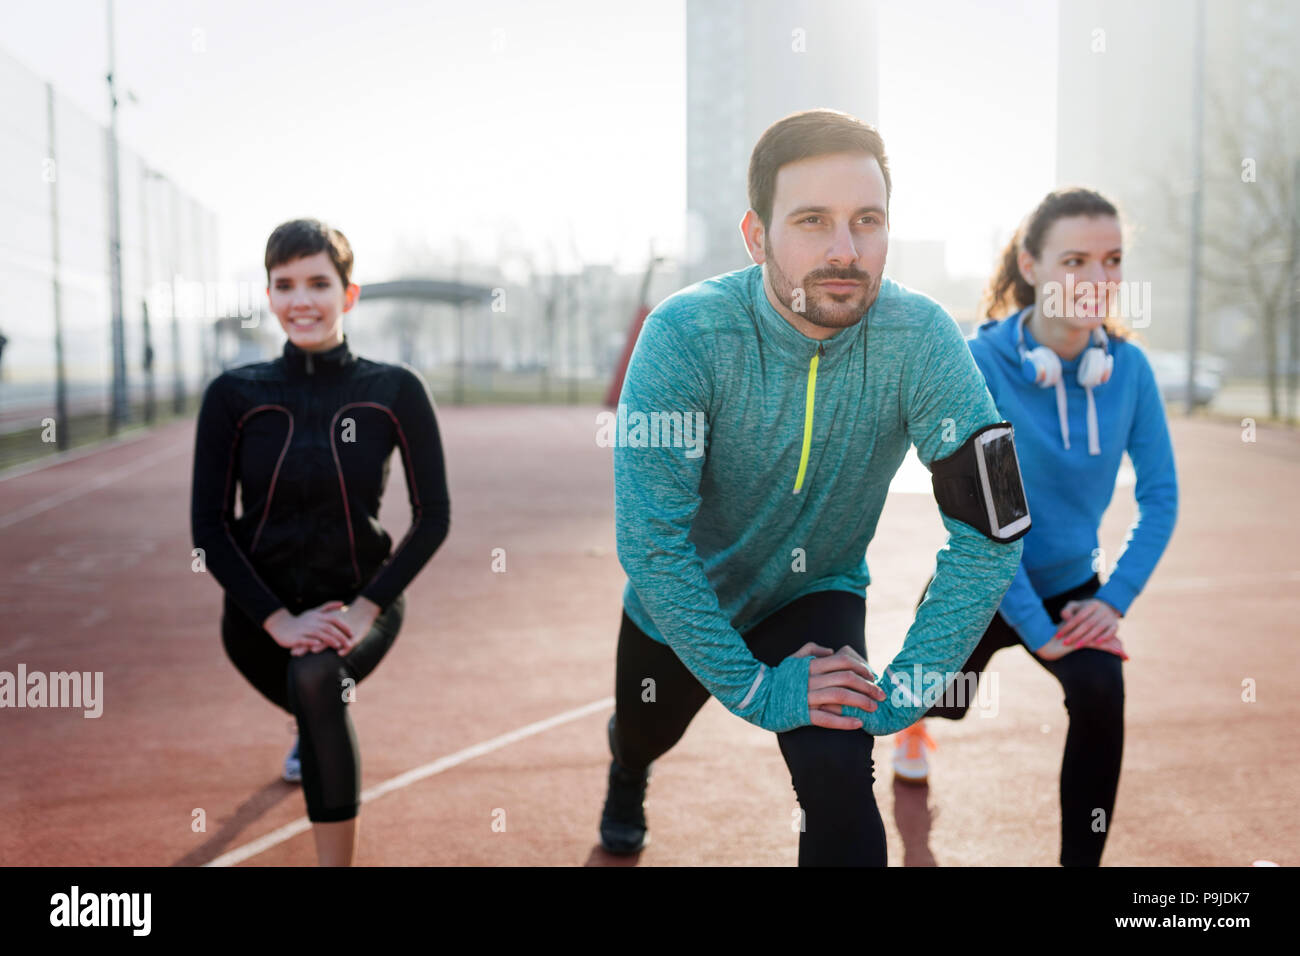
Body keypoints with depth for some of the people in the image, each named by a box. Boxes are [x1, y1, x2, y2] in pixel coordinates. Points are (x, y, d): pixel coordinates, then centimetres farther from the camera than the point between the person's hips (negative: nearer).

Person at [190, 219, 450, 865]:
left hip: (359, 603, -2)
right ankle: (313, 734, 66)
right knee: (311, 708, 24)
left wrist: (366, 608, -17)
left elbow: (433, 517, -8)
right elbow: (209, 525, -9)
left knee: (316, 679, -32)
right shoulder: (234, 395, -11)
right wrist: (278, 620, -18)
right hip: (261, 610, 3)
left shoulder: (395, 391, -13)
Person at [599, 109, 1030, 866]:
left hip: (819, 597, 0)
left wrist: (903, 691, -30)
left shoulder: (920, 338, -28)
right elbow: (650, 540, -33)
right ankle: (626, 778, 66)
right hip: (683, 605, 1)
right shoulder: (687, 335, -32)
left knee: (838, 775, -26)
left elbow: (991, 526, -27)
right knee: (644, 737, 28)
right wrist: (753, 687, -31)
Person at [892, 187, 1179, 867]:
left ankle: (1082, 859, -8)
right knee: (949, 702, 23)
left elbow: (1160, 494, -7)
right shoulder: (980, 364, -26)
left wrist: (1115, 599, -16)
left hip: (1071, 585, 2)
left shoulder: (1128, 367, -15)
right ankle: (915, 713, 63)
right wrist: (1035, 627, -25)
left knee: (1101, 691, -27)